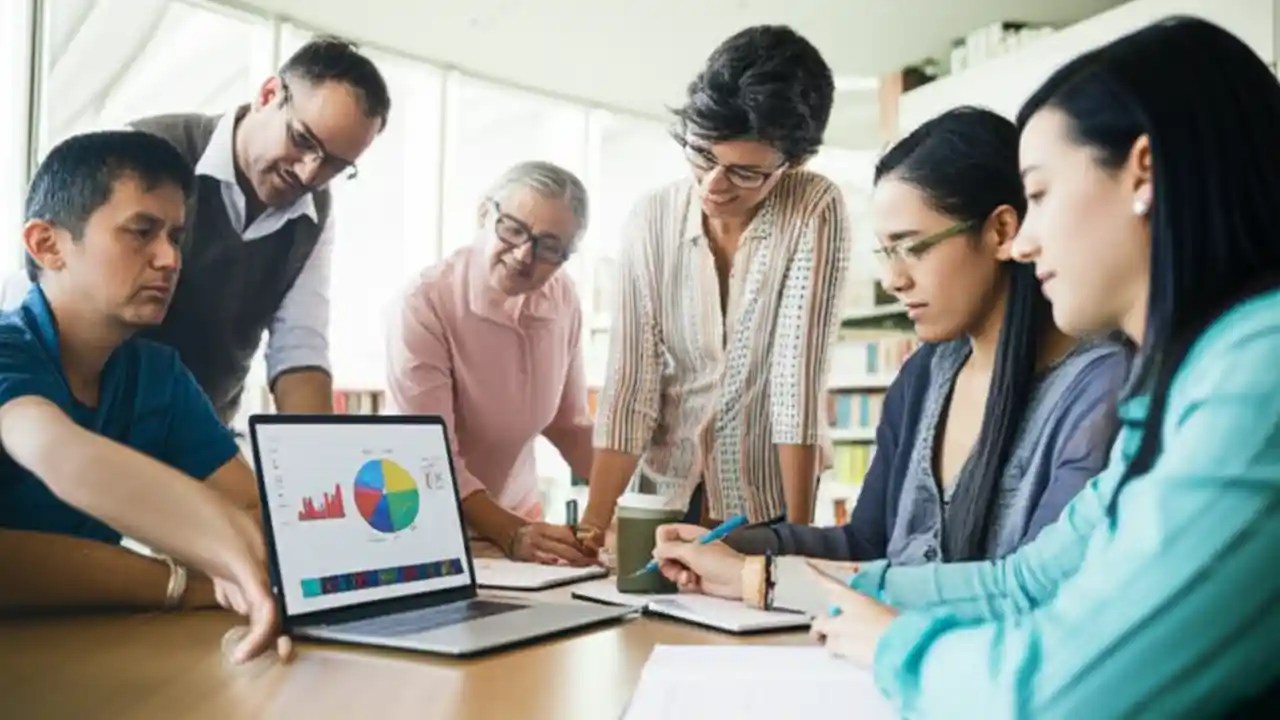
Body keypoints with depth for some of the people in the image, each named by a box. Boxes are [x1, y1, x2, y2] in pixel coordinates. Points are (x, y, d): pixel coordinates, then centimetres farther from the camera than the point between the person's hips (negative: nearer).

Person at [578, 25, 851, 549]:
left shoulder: (815, 211, -14)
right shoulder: (652, 220, -9)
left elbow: (797, 375, -18)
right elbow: (630, 384, -11)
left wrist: (798, 537, -19)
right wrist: (593, 526, -16)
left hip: (767, 504, -1)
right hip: (664, 495, 2)